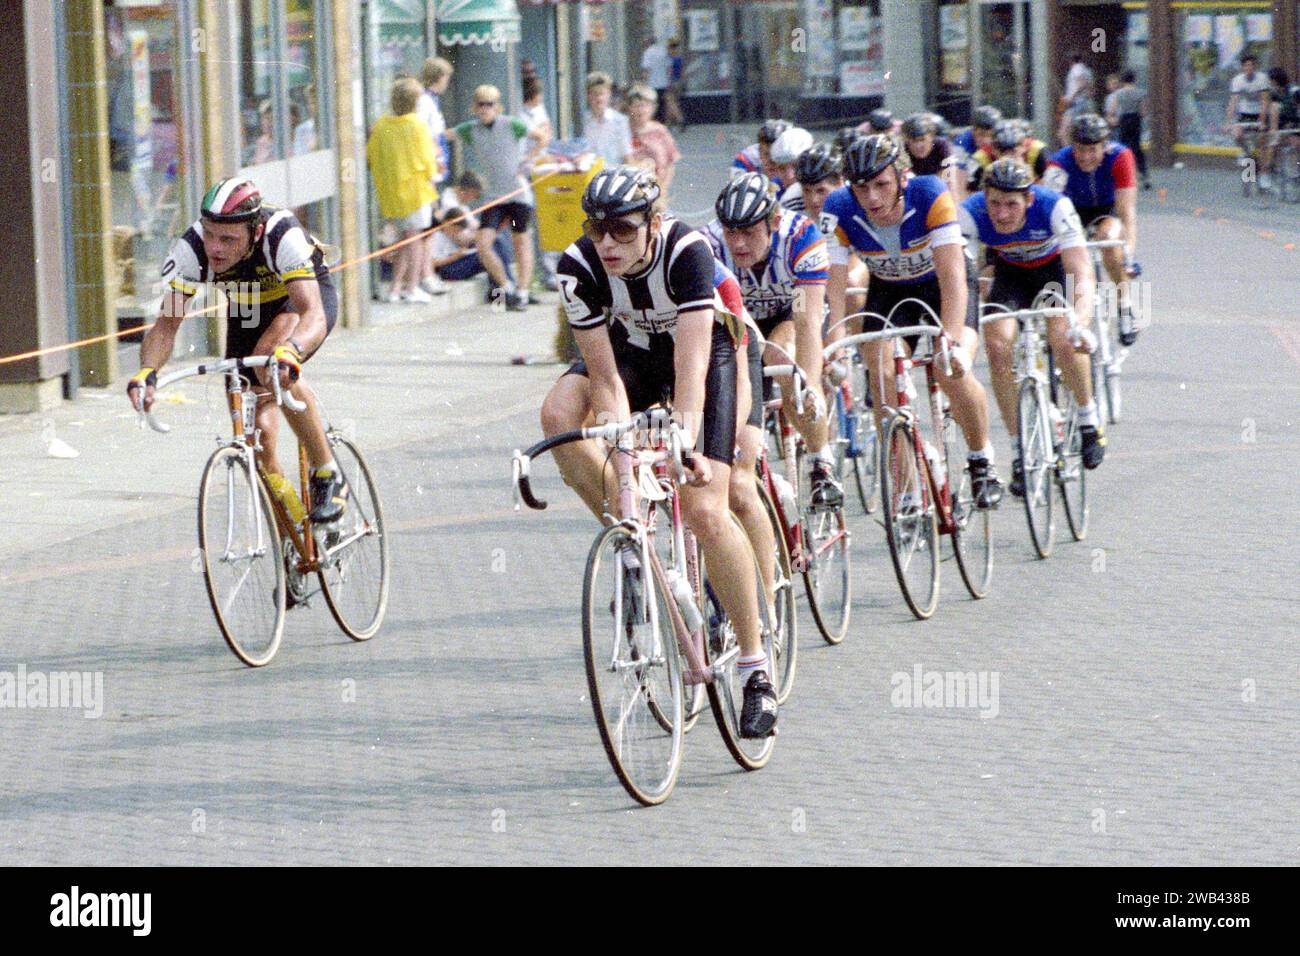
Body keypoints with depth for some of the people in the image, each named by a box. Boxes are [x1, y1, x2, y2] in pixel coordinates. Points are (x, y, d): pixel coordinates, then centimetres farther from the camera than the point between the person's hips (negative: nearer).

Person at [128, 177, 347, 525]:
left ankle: (329, 476, -19)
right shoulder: (192, 248, -31)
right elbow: (166, 324, -27)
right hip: (247, 311, 4)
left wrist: (290, 352, -69)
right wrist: (147, 371, -47)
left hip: (310, 295, -4)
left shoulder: (282, 236, -40)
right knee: (256, 426, -5)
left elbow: (313, 315, -48)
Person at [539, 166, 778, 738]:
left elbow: (691, 365, -42)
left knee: (705, 511, -18)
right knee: (558, 413, -30)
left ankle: (756, 670, -7)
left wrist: (685, 440, -54)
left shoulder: (687, 251, -35)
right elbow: (605, 376, -26)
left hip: (702, 347, -3)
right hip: (630, 349, 3)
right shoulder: (579, 267, -27)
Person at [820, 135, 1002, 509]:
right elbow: (833, 286, -29)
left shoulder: (931, 196, -34)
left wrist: (953, 342, -51)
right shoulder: (839, 210, -28)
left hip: (943, 283, -2)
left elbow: (952, 274, -40)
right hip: (888, 289, 2)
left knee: (953, 373, -24)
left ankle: (981, 457, 3)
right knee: (883, 376, -20)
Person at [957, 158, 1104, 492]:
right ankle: (1020, 452, -8)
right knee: (998, 346, -20)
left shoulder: (1055, 207, -36)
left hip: (1055, 267, -2)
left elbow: (1082, 274, -41)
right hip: (1010, 273, 2)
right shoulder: (970, 214, -31)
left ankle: (1089, 419, 2)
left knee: (1063, 338, -26)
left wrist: (1079, 323, -58)